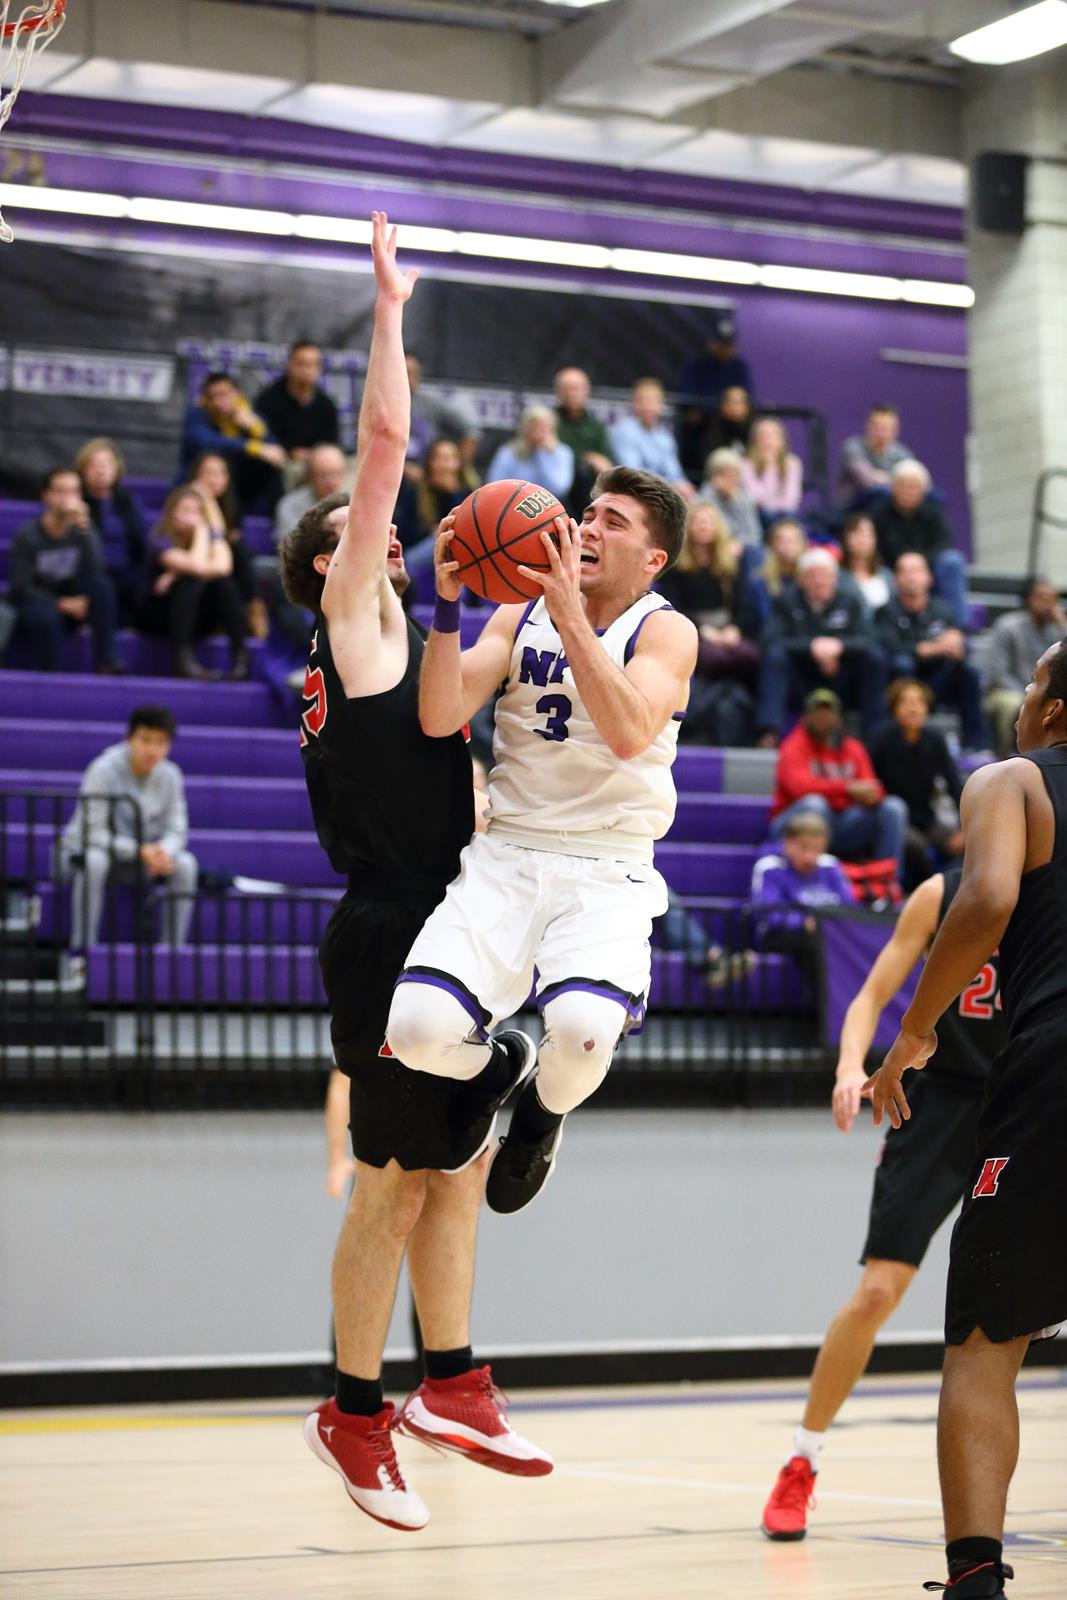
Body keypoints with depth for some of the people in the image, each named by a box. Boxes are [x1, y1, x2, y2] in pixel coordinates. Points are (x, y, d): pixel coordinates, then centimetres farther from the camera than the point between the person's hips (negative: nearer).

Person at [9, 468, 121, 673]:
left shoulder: (81, 530, -4)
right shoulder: (26, 536, -13)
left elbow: (95, 570, -21)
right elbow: (20, 589, -14)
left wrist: (84, 528, -31)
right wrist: (62, 604, -24)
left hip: (70, 604, 3)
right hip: (34, 604, -3)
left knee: (100, 583, -26)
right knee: (46, 617, -39)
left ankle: (106, 661, -25)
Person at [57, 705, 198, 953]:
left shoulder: (170, 775, -6)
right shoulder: (103, 770, -21)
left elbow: (176, 831, -5)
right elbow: (93, 835, -27)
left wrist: (164, 851, -30)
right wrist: (140, 851, -39)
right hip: (81, 855, -5)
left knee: (186, 864, -18)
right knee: (95, 859, -39)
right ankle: (80, 951, -34)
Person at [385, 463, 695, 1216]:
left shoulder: (667, 631, -2)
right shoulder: (521, 613, 9)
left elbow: (630, 733, -23)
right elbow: (440, 719, -4)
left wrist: (570, 614, -27)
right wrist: (447, 602, -15)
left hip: (609, 870, -3)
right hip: (506, 856, 3)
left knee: (581, 1029, -32)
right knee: (418, 1027, -22)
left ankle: (544, 1109, 7)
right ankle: (494, 1073, 16)